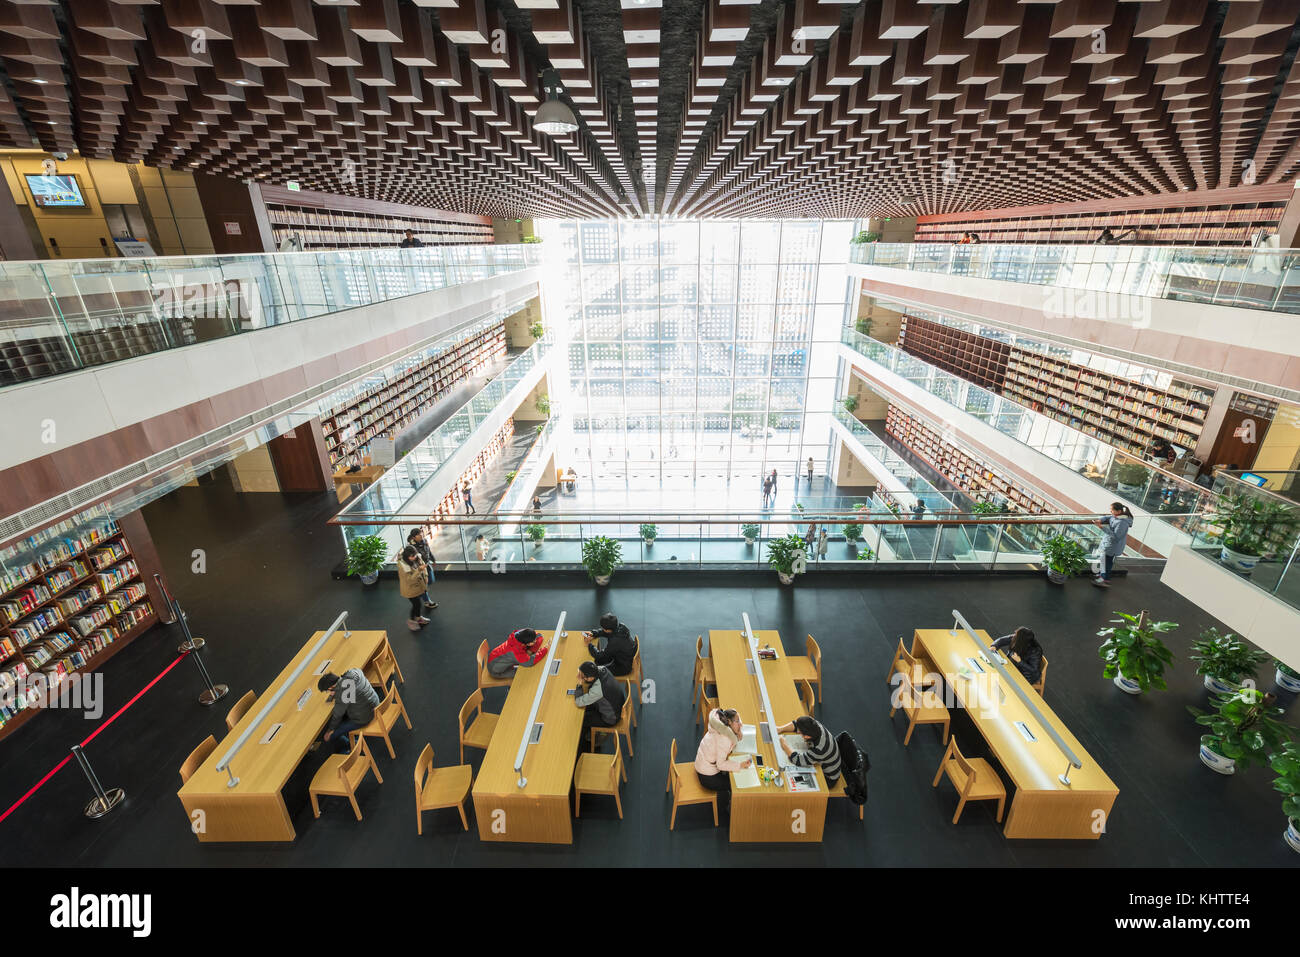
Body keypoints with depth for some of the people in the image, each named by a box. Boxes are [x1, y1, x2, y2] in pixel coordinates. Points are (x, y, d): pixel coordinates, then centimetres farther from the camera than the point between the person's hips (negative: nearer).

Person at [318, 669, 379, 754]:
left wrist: (331, 729, 7)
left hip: (363, 719, -8)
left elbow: (337, 716, -11)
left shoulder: (341, 695, -28)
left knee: (329, 736, 2)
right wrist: (334, 695, 1)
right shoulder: (353, 671, -12)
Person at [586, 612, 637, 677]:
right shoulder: (620, 626, -15)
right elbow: (605, 632, 7)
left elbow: (600, 656, -25)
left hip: (624, 668, -8)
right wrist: (593, 633, -5)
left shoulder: (615, 641, -37)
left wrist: (589, 645, -13)